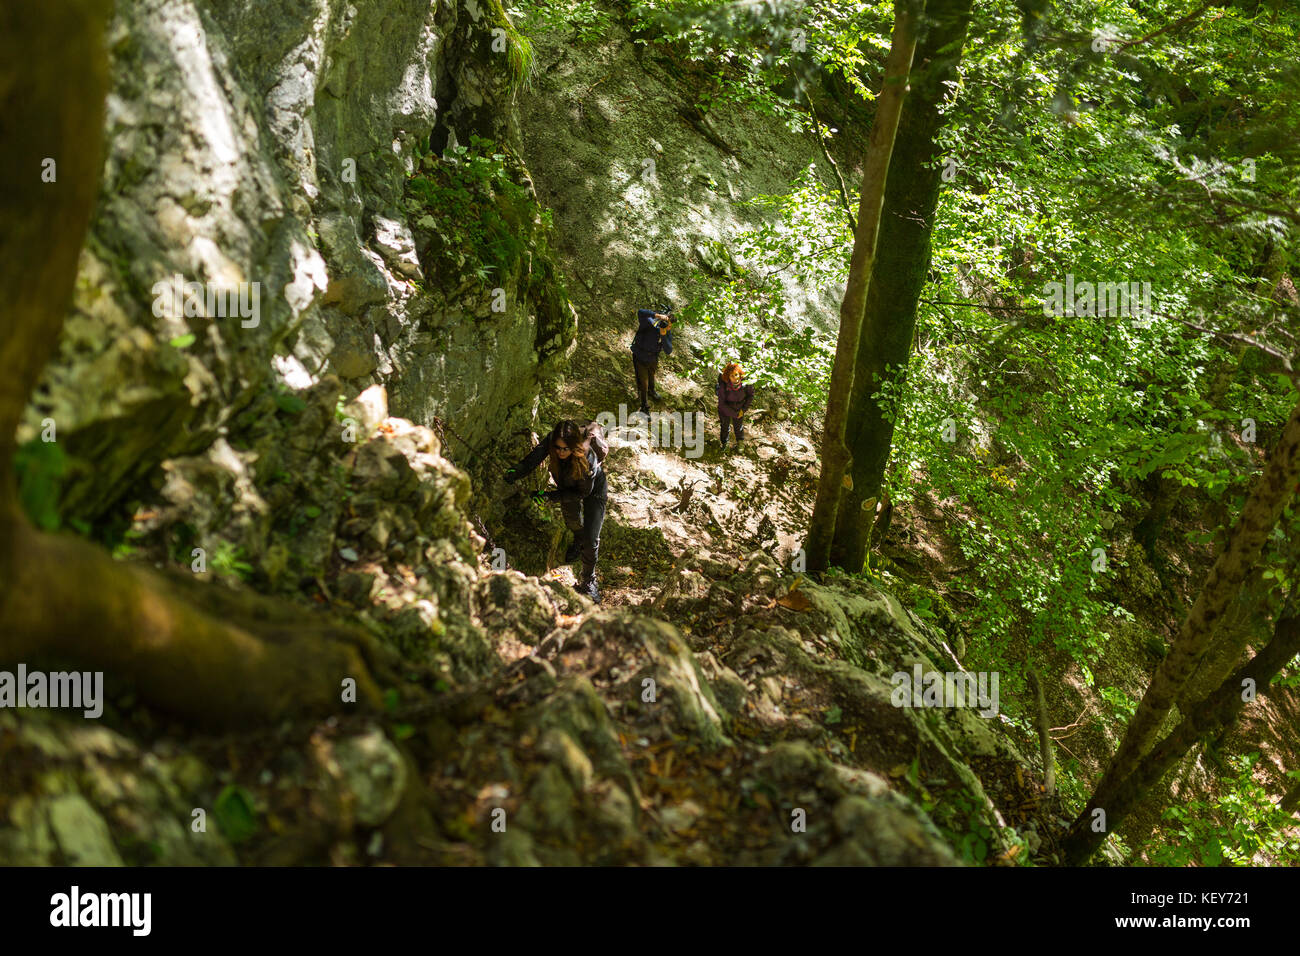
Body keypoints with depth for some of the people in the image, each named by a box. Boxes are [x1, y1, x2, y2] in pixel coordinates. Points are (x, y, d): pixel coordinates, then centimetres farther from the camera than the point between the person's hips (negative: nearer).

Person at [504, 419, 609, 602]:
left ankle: (588, 582, 16)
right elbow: (531, 460, -38)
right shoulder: (550, 441, -34)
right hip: (567, 484, 4)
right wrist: (515, 472, -59)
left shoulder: (588, 458, -43)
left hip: (593, 489, -4)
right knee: (571, 520, 27)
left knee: (591, 539, -7)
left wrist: (552, 496, -37)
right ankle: (578, 540, 63)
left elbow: (583, 492, -31)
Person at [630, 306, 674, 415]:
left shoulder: (668, 333, -20)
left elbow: (668, 351, -29)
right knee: (643, 384, 0)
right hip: (640, 359, -5)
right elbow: (640, 312, -52)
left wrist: (663, 335, -42)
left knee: (651, 376, 33)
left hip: (652, 360, 5)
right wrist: (658, 315, -60)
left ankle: (651, 391, 64)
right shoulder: (649, 324, -32)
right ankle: (644, 408, 20)